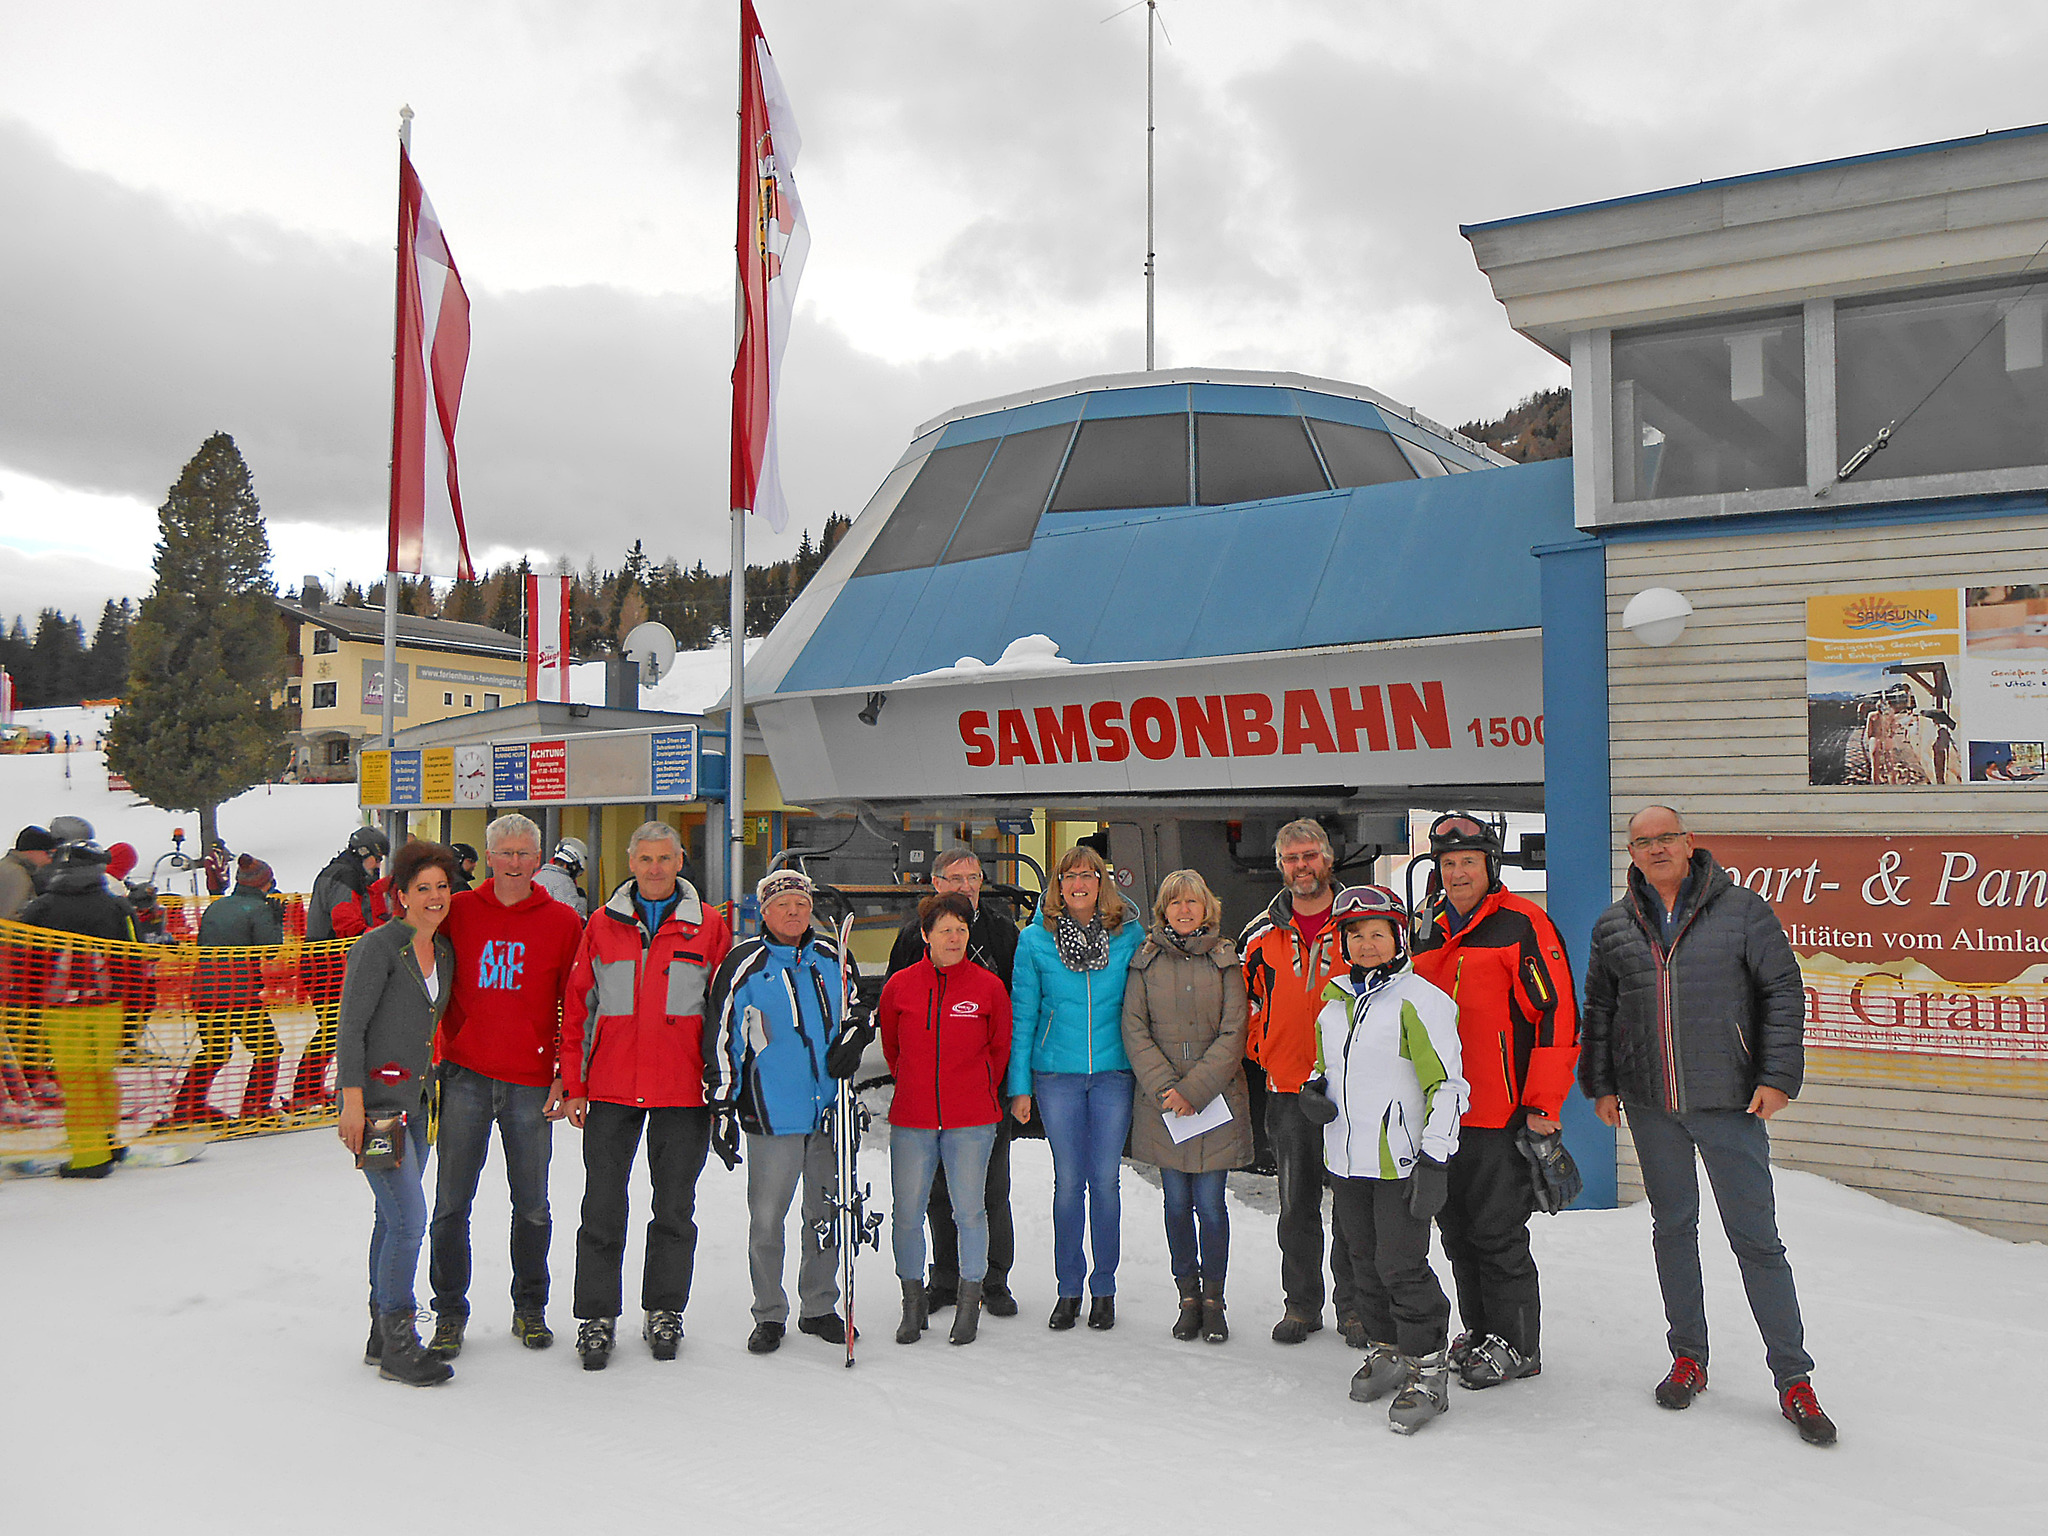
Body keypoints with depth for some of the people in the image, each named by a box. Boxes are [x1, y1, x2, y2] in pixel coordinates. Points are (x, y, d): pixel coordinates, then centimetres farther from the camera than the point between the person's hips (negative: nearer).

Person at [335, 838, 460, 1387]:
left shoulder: (443, 951, 10)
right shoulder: (377, 947, -12)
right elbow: (350, 1027, -14)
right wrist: (353, 1100, -18)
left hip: (414, 1098, 8)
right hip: (375, 1097, -8)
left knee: (394, 1217, 13)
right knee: (409, 1219, -10)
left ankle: (382, 1336, 24)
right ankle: (398, 1347, 1)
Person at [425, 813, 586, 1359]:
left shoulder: (562, 922, 2)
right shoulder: (459, 911, 3)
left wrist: (565, 1075, -3)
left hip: (532, 1082, 0)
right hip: (466, 1074, 1)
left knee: (532, 1205, 8)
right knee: (451, 1202, 3)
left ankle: (530, 1308, 25)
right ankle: (449, 1314, 18)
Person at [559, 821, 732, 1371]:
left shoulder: (709, 927, 2)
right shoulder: (602, 924, 6)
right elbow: (577, 1006, 7)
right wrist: (573, 1084, 3)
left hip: (683, 1091, 0)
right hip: (611, 1088, 1)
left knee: (675, 1207, 10)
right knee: (603, 1207, 5)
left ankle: (664, 1311, 25)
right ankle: (596, 1316, 18)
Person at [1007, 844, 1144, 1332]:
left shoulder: (1131, 936, 1)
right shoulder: (1035, 940, 0)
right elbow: (1022, 1015, 3)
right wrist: (1019, 1085, 0)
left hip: (1114, 1072, 0)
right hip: (1057, 1075, 0)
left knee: (1105, 1180, 5)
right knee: (1068, 1180, 6)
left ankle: (1104, 1288, 19)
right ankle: (1069, 1287, 19)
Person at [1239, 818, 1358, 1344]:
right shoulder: (1261, 935, 5)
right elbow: (1247, 1002, 16)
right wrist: (1263, 1053, 8)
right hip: (1288, 1089, 2)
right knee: (1296, 1207, 9)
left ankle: (1354, 1305, 19)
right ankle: (1301, 1303, 21)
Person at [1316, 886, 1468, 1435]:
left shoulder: (1420, 999, -11)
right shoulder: (1335, 998, 11)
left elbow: (1446, 1083, -12)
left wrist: (1434, 1158, -16)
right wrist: (1315, 1087, 3)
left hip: (1398, 1159, -7)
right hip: (1346, 1158, 7)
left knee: (1401, 1265, -6)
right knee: (1365, 1261, 15)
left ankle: (1428, 1371, 8)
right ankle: (1386, 1352, 31)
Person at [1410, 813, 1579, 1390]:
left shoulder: (1522, 924, -9)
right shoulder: (1431, 935, 13)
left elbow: (1556, 1014, -14)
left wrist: (1542, 1105, -16)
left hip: (1502, 1115, -7)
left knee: (1498, 1233, -1)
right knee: (1458, 1230, 15)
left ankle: (1516, 1345, 15)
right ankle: (1478, 1330, 30)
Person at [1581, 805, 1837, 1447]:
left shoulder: (1742, 910, -3)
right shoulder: (1613, 926, 6)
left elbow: (1784, 992, -2)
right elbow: (1599, 1011, 14)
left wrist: (1777, 1077, -9)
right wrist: (1600, 1083, 10)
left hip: (1729, 1103, -3)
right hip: (1651, 1105, 3)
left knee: (1756, 1237, -1)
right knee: (1672, 1228, 13)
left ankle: (1794, 1380, 9)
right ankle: (1688, 1357, 28)